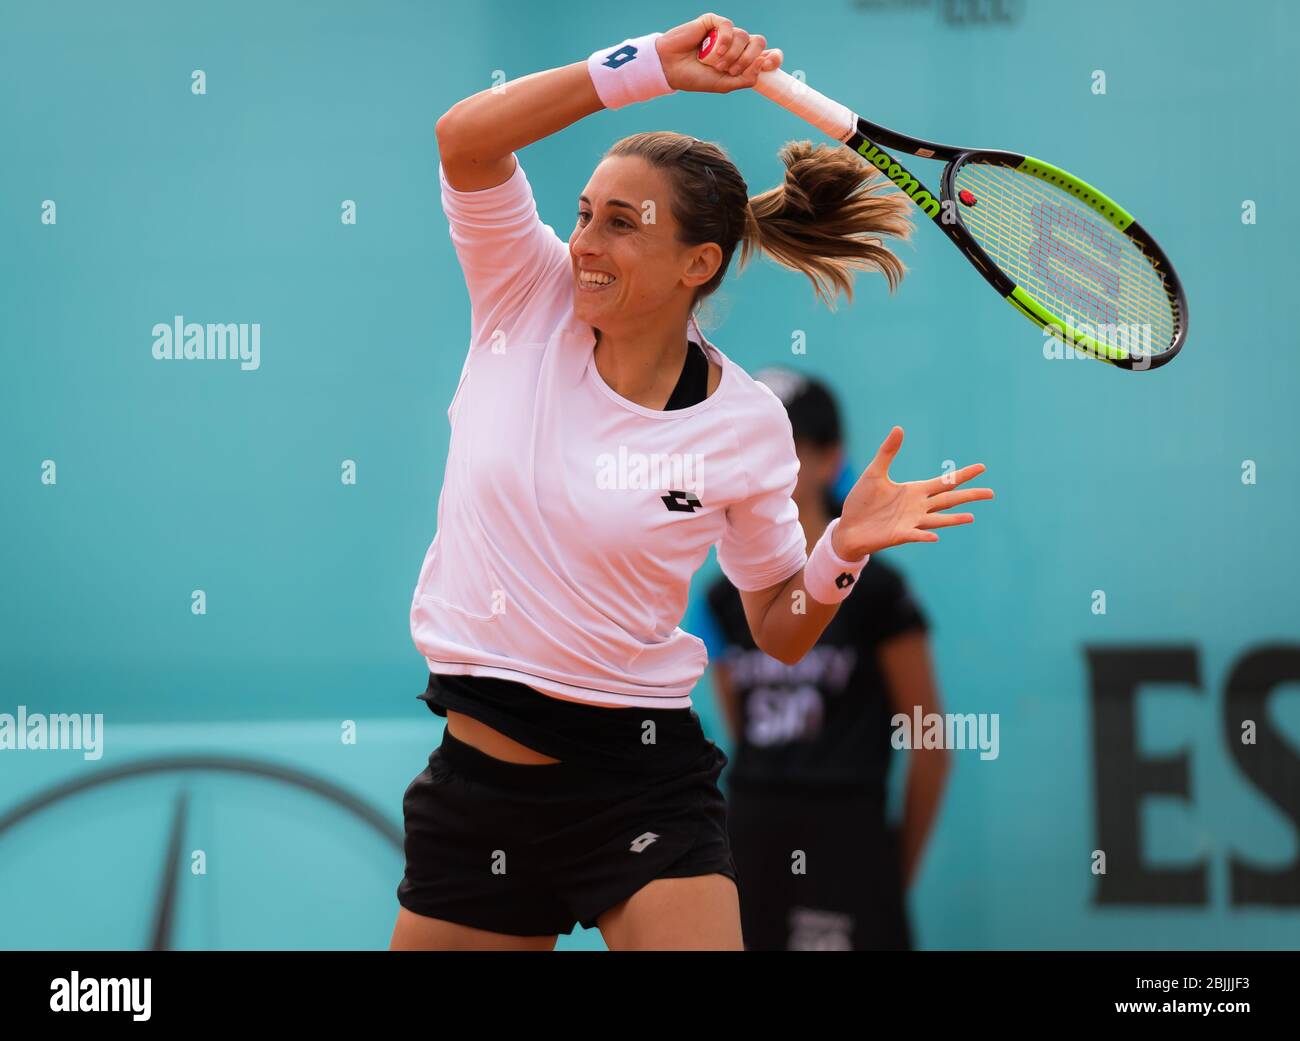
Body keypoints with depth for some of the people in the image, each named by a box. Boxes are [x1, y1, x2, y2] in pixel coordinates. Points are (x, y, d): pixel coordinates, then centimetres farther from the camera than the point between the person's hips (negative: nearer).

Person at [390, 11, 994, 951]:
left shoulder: (744, 425, -5)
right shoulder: (531, 302, -2)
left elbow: (781, 631, 6)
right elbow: (464, 137, -16)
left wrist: (842, 554, -14)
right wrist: (650, 66, -19)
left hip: (639, 785, -2)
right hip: (475, 785, 2)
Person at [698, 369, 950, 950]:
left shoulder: (872, 591, -5)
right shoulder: (726, 600, 10)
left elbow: (931, 746, -2)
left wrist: (895, 872, 2)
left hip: (845, 852, -5)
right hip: (748, 844, 5)